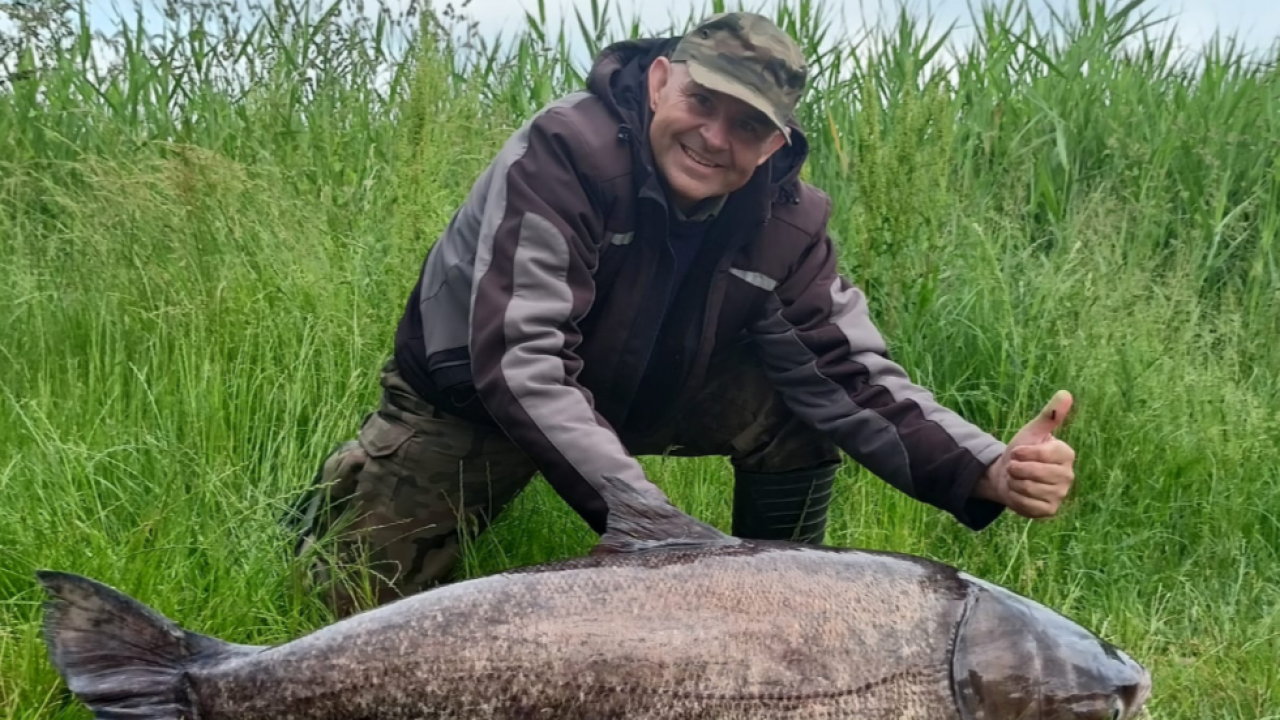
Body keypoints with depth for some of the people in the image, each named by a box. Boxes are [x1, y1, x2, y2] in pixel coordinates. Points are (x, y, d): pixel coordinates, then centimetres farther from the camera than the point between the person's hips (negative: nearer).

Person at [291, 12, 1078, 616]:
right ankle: (355, 484, 23)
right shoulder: (565, 150, -33)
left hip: (639, 391, 4)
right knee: (359, 601, -12)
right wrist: (652, 522, -49)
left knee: (800, 407, -19)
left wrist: (988, 470, -39)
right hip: (474, 392, -3)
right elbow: (520, 362, -39)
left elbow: (852, 374, -20)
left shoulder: (787, 222, -18)